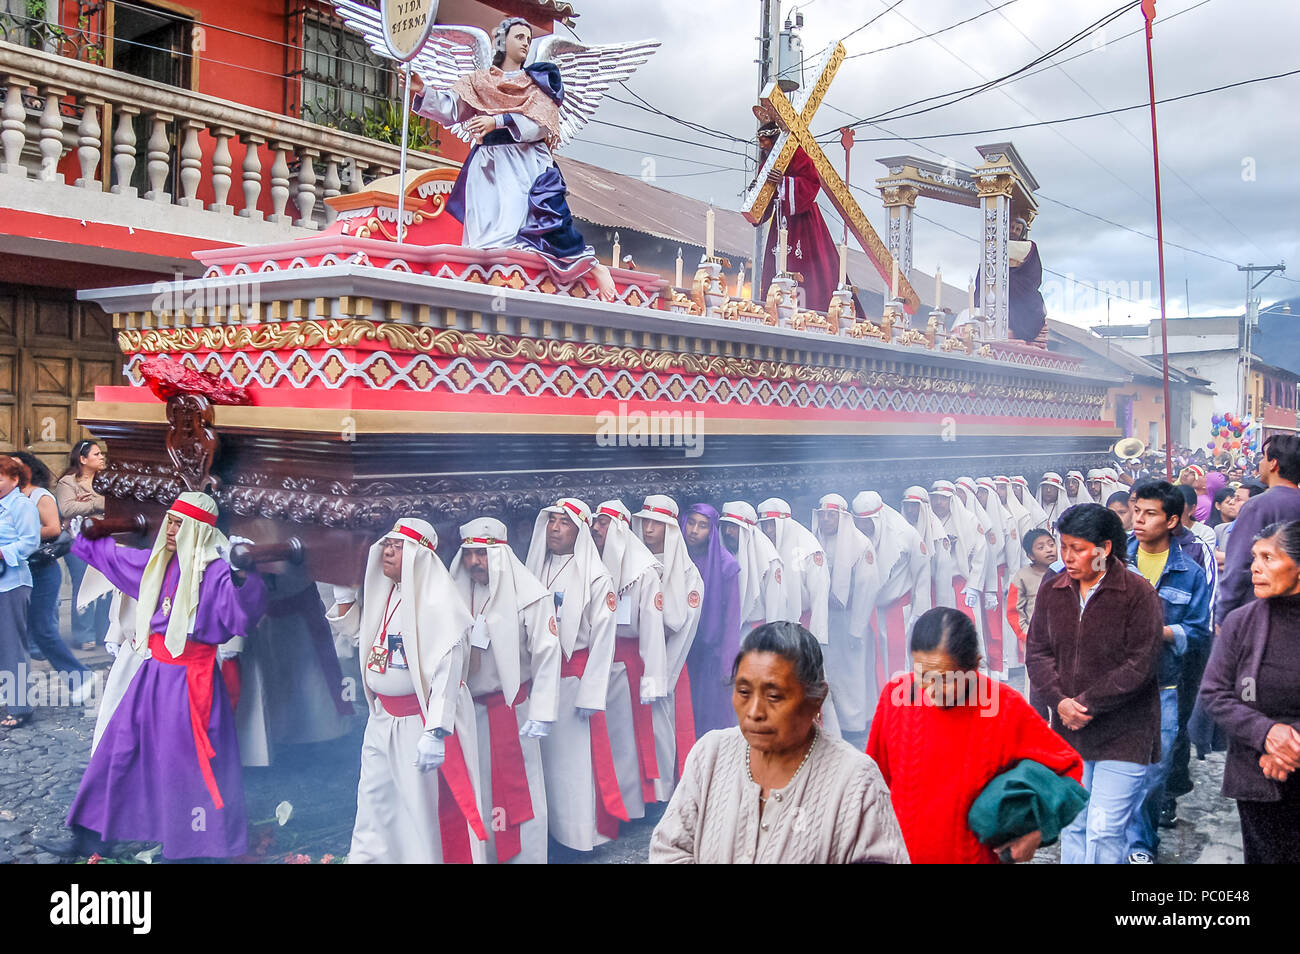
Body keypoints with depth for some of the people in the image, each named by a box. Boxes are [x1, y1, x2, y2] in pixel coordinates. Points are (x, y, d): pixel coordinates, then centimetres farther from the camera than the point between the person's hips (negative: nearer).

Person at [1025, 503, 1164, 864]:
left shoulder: (1137, 592, -10)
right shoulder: (1052, 590, 5)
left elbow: (1140, 665, -13)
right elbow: (1038, 651, 5)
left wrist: (1087, 703, -14)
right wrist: (1059, 701, -11)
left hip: (1122, 734, -5)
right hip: (1067, 729, 5)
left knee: (1103, 831, -6)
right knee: (1072, 827, 12)